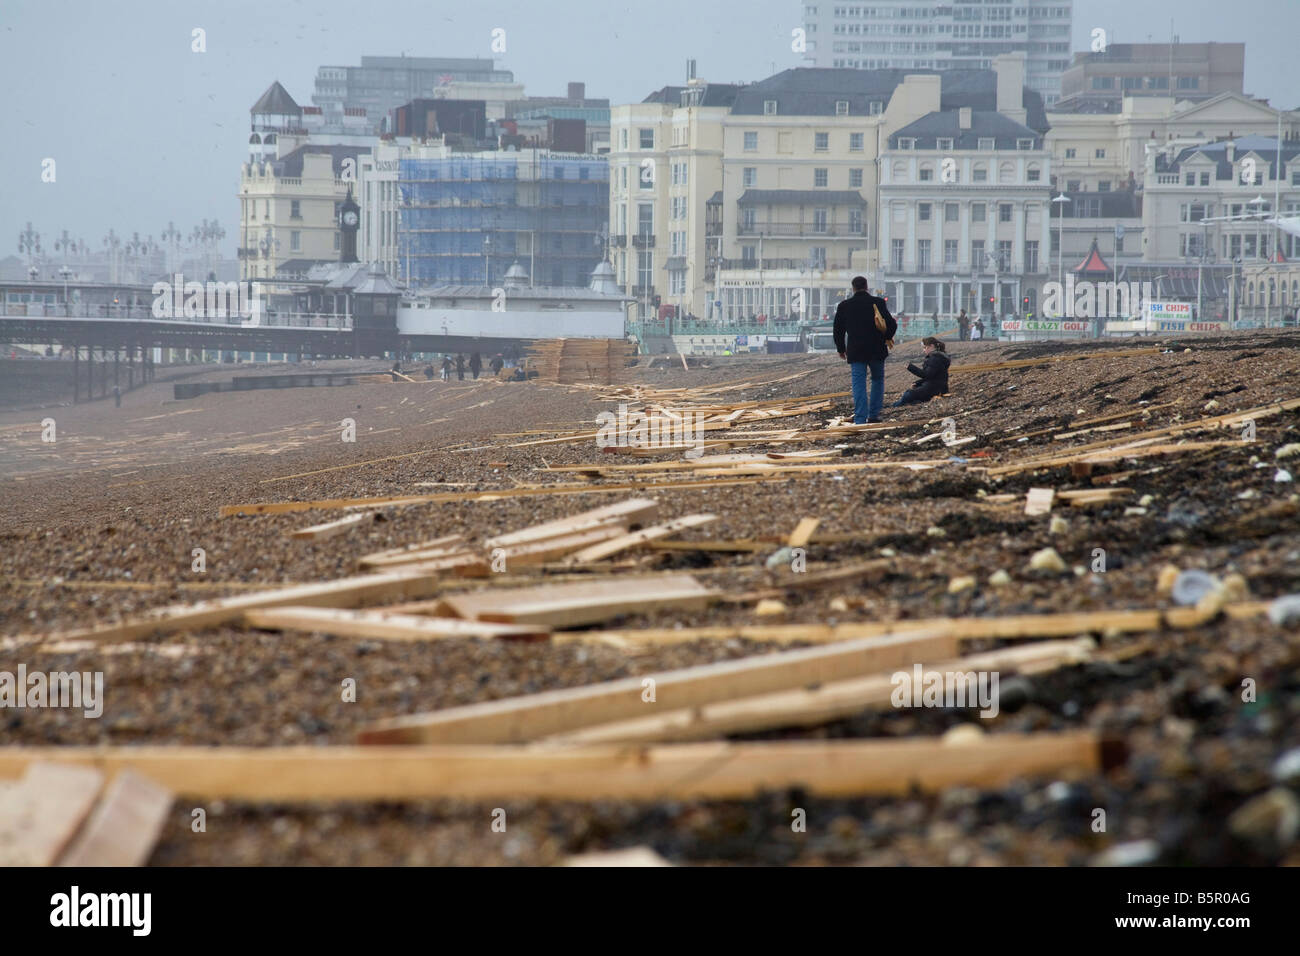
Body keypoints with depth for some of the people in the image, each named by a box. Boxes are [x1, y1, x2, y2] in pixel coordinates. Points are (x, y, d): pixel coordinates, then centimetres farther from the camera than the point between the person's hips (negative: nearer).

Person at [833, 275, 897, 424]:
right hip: (877, 350, 0)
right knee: (878, 380, 18)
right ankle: (874, 415, 15)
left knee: (859, 384, 0)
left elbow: (837, 330, 7)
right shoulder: (878, 303, -3)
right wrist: (887, 338, 15)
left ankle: (860, 419, -8)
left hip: (856, 352, 0)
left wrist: (841, 349, 21)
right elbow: (892, 324, -6)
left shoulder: (844, 306, 1)